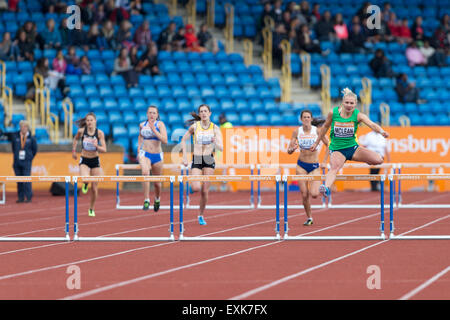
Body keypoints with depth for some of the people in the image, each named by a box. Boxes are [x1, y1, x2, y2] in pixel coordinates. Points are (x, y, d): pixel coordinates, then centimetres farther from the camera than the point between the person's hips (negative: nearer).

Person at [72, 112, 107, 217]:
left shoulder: (100, 133, -10)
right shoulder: (81, 131, -8)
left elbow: (104, 149, -8)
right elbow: (76, 139, 14)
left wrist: (97, 146, -27)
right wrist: (74, 150, 11)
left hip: (95, 161, 1)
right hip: (84, 160, -1)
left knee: (95, 188, 4)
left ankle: (91, 209, 26)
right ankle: (85, 184, 9)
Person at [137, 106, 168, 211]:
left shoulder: (160, 124, -6)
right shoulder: (142, 125, 5)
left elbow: (165, 141, -17)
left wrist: (154, 130, -22)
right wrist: (139, 151, 21)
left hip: (157, 155, 0)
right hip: (144, 154, 0)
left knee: (157, 182, 12)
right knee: (145, 172, -31)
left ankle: (157, 199, 44)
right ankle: (146, 200, -31)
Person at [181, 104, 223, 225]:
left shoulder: (215, 128, -1)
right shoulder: (194, 126, -2)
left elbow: (221, 148, -7)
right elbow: (183, 140, 9)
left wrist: (216, 143, -29)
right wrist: (184, 157, 0)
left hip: (209, 160, 0)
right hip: (196, 160, 0)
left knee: (205, 191, -2)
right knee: (196, 188, -19)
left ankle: (201, 215, 17)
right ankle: (195, 184, 19)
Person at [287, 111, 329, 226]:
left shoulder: (317, 131, -8)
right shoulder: (297, 132, -3)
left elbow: (328, 145, 1)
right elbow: (289, 151, -1)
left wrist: (324, 162, -4)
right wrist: (292, 148, -25)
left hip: (314, 166, -2)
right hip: (301, 165, 2)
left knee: (314, 194, -16)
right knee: (304, 195, -5)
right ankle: (309, 218, 14)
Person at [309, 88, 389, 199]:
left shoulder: (358, 115, -10)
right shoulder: (333, 113, -8)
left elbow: (372, 124, -25)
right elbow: (325, 127, 9)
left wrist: (381, 131, -47)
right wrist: (316, 143, 16)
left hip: (353, 147, 2)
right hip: (337, 150, -2)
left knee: (378, 160, -13)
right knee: (334, 167, -36)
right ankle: (326, 188, -59)